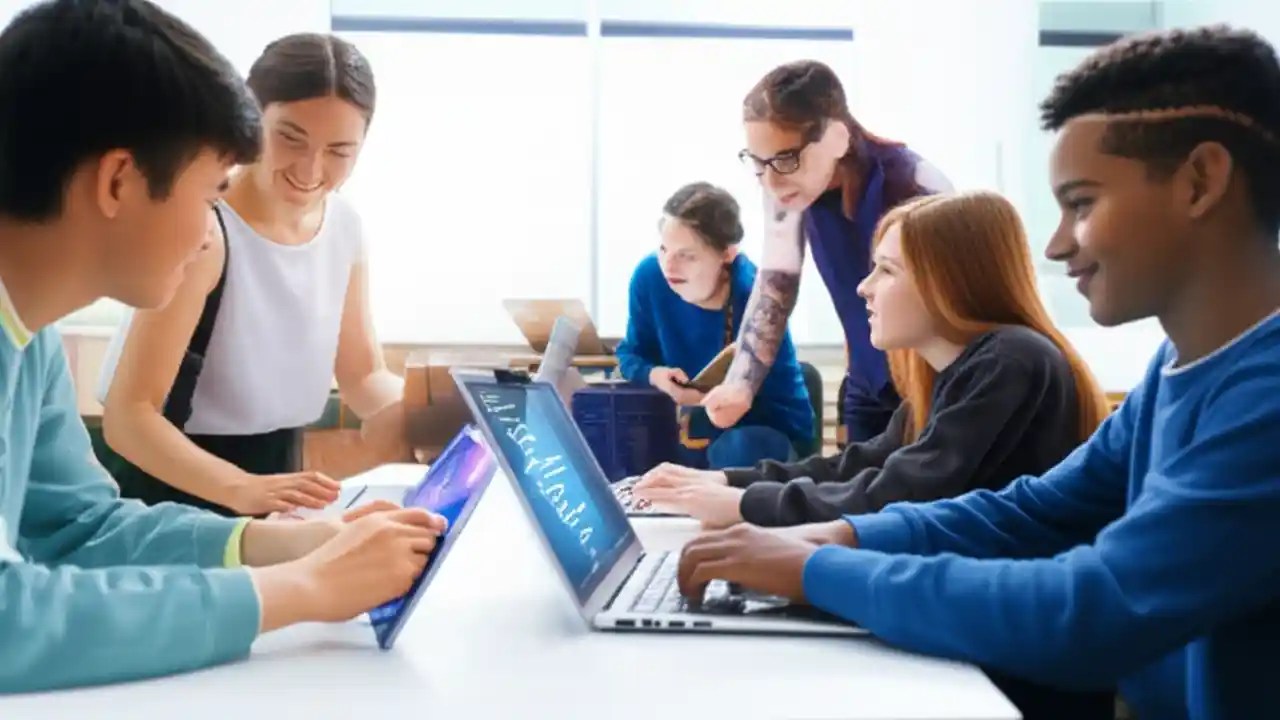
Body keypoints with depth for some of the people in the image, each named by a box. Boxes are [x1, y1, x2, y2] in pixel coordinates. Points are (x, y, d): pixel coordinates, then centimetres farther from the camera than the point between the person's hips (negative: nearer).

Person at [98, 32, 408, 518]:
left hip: (275, 476, 4)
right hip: (169, 490, -4)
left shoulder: (345, 227, -2)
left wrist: (412, 407, -14)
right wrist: (240, 489, -38)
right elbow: (127, 416, -24)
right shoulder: (203, 231, -21)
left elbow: (362, 373, 7)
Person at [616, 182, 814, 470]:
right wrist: (655, 375, -21)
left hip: (770, 433, -4)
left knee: (736, 450, -38)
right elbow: (631, 355, 3)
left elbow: (781, 408, -22)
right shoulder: (649, 276, -12)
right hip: (690, 433, 5)